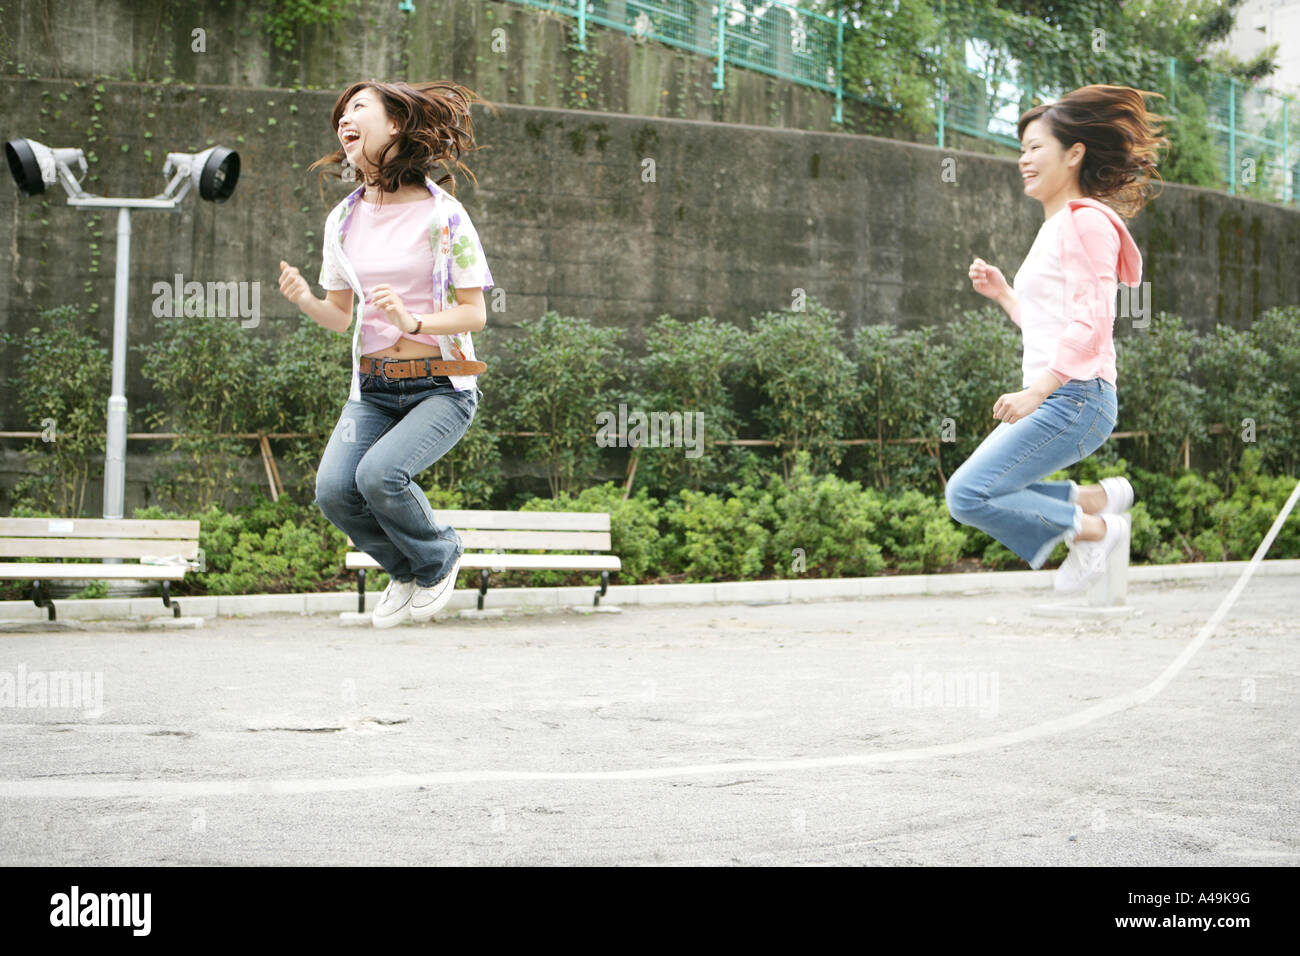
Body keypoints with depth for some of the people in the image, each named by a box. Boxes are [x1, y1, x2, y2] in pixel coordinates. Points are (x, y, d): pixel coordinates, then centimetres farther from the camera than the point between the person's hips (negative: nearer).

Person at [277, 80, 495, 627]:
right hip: (372, 387, 5)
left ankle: (440, 558, 5)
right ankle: (406, 570, 14)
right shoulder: (344, 219, 8)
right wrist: (304, 300, -7)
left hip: (440, 386, -5)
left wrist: (412, 321, -23)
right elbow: (341, 317, 14)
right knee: (333, 490, -17)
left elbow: (475, 314, -7)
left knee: (380, 474, -28)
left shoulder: (442, 214, -7)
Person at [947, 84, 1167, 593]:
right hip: (1054, 401, 10)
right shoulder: (1055, 228, 22)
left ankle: (1092, 530, -3)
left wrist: (1036, 392, -22)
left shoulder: (1085, 221, -7)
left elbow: (1091, 323, -17)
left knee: (968, 495, -16)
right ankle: (1096, 498, 11)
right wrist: (1001, 292, 18)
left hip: (1074, 398, -10)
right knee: (977, 492, 11)